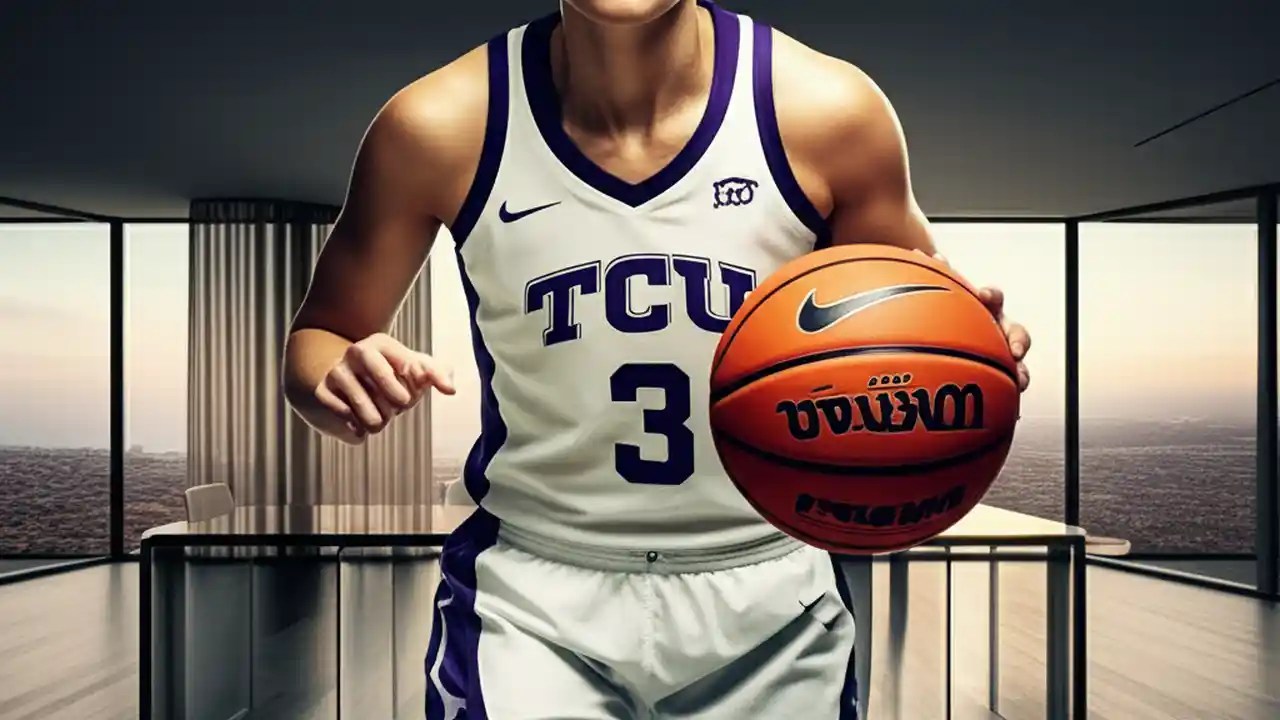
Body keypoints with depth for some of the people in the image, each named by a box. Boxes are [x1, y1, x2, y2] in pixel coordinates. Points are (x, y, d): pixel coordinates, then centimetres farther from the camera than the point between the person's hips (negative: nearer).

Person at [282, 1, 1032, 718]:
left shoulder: (826, 109, -11)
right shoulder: (440, 125, -12)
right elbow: (318, 340, 2)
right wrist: (341, 383, -22)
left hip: (770, 588, 2)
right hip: (531, 588, -1)